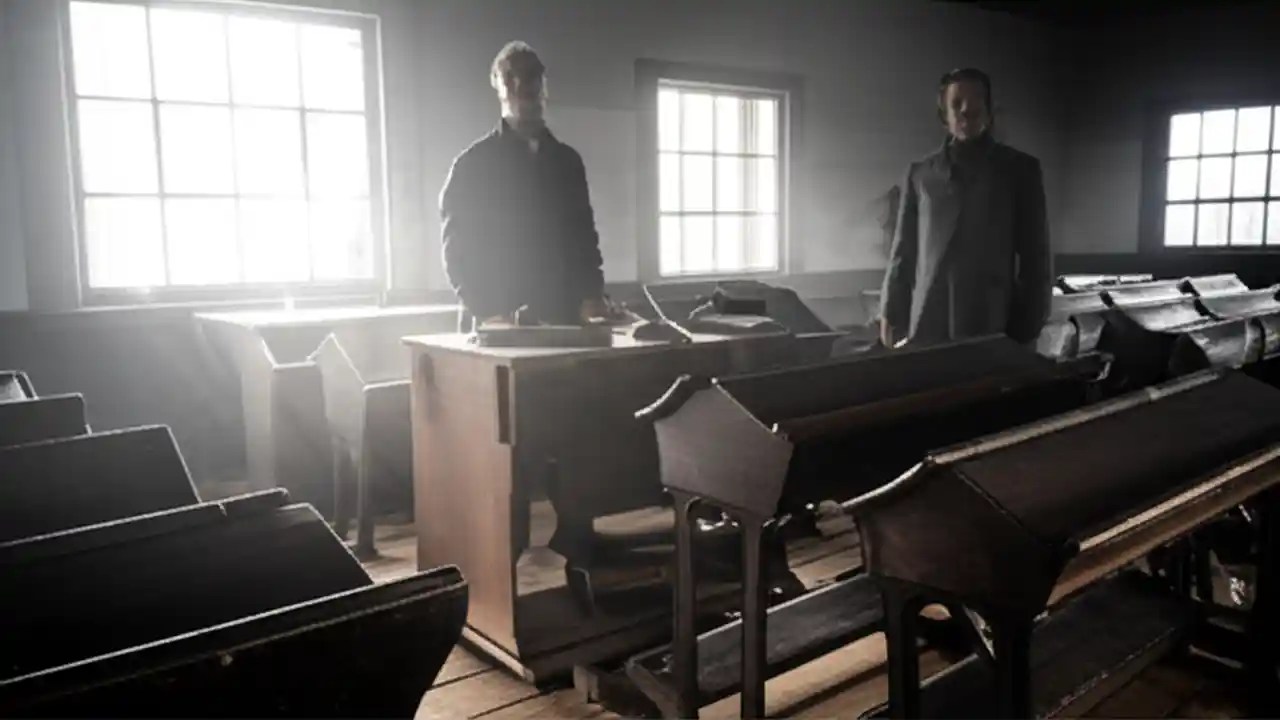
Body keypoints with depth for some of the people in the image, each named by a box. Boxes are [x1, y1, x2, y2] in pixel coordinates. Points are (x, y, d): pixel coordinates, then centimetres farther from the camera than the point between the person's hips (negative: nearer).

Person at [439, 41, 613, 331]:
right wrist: (488, 314, -17)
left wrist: (591, 296, -1)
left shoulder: (567, 161, 13)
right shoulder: (473, 163, 1)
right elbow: (457, 249, -3)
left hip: (562, 320, 4)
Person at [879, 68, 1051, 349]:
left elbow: (1035, 257, 7)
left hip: (991, 328, -1)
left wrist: (1027, 328, 0)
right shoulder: (920, 173, 14)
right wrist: (891, 317, 6)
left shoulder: (1019, 169, 10)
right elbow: (903, 252, 13)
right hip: (925, 329, 1)